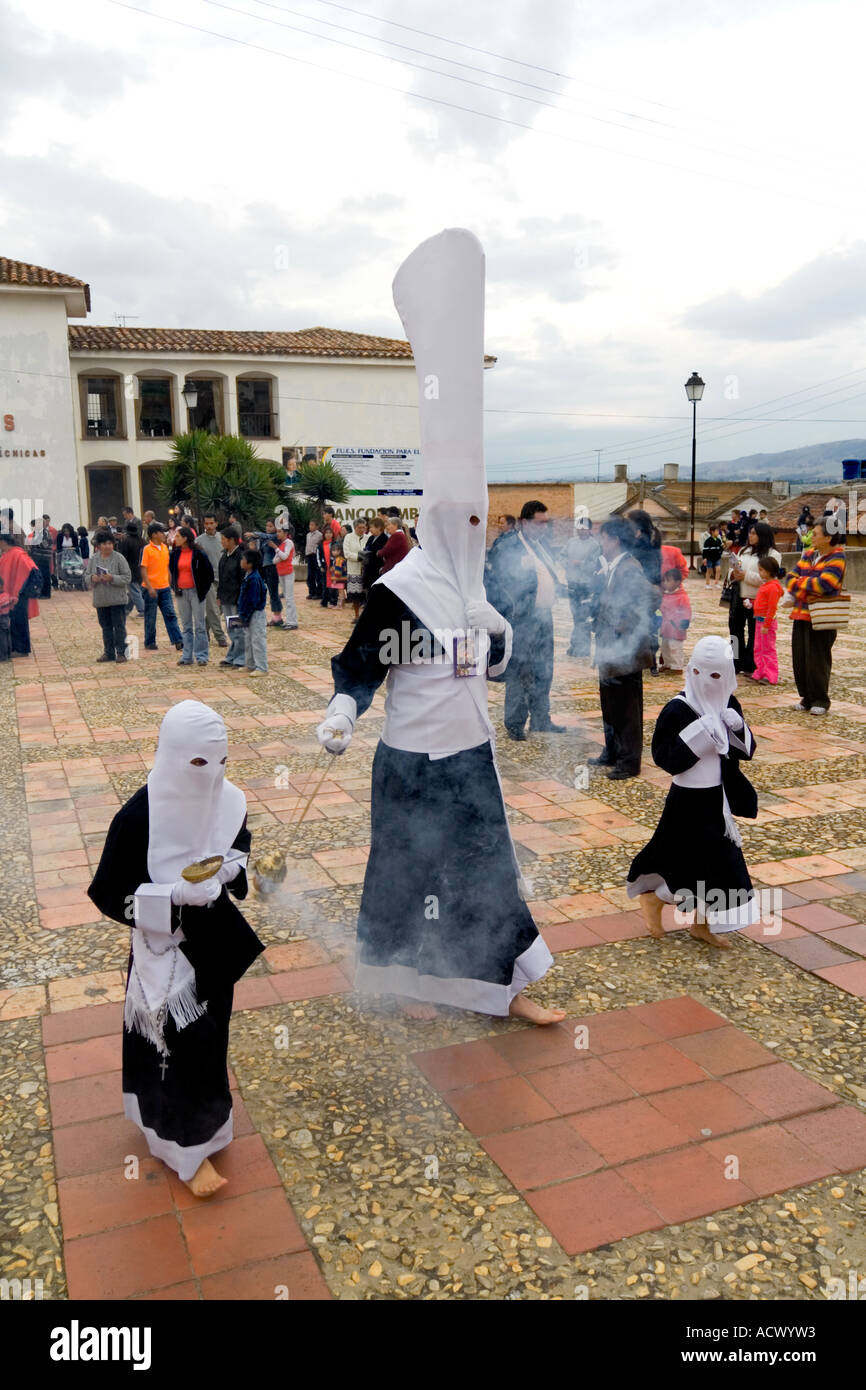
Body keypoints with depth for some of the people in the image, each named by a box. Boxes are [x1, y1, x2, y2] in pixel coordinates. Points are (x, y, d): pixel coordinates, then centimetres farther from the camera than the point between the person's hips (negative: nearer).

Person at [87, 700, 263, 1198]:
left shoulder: (229, 801, -13)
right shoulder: (139, 818, -26)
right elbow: (109, 895, -18)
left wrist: (233, 867, -14)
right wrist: (175, 895, -29)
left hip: (215, 943, 5)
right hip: (163, 950, -5)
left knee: (210, 1037, 23)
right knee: (175, 1047, 10)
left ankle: (202, 1115, 50)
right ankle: (188, 1147, 31)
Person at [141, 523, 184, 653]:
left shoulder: (165, 548, 8)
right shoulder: (147, 550, -10)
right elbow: (143, 570, -12)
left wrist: (170, 583, 15)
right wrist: (149, 588, -19)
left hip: (164, 588, 5)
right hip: (151, 589, -5)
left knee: (170, 615, 0)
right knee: (150, 618, 5)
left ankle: (178, 642, -2)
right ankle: (149, 643, 16)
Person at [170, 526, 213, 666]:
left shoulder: (198, 554, -9)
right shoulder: (175, 554, 6)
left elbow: (209, 570, -6)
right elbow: (171, 570, 20)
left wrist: (204, 588, -6)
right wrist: (174, 586, 11)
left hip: (195, 592, -5)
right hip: (181, 592, 5)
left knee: (199, 626, 0)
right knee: (186, 626, 10)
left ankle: (201, 656, 4)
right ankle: (187, 656, 15)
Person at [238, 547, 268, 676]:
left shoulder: (254, 579, -21)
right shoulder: (248, 576, 10)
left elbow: (252, 601, -22)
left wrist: (245, 616, -18)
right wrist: (242, 614, 14)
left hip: (256, 615, -10)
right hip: (249, 615, 10)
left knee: (258, 641, -4)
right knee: (248, 641, 18)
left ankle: (262, 668, 1)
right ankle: (250, 665, 29)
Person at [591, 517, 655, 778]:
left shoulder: (631, 570, -18)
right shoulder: (610, 569, 11)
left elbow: (647, 603, -23)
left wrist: (625, 630, -22)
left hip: (625, 651, -10)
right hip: (609, 649, 10)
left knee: (626, 707, 0)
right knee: (609, 704, 18)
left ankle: (629, 761, 10)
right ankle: (612, 753, 32)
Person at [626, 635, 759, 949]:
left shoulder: (729, 706, 2)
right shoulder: (678, 709, -18)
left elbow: (747, 750, 5)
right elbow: (665, 758, -19)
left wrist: (738, 728, -15)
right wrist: (698, 735, -29)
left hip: (718, 797, 7)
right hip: (688, 798, -6)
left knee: (716, 859, 13)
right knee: (698, 862, -1)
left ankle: (701, 923, 31)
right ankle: (652, 897, 25)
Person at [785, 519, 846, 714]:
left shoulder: (836, 558, -9)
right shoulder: (808, 555, 13)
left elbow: (823, 584, -20)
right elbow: (791, 578, 10)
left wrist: (799, 582, -7)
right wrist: (796, 593, -10)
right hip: (801, 614, 7)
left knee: (818, 660, -2)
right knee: (800, 658, 8)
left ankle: (820, 700, 9)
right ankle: (806, 697, 20)